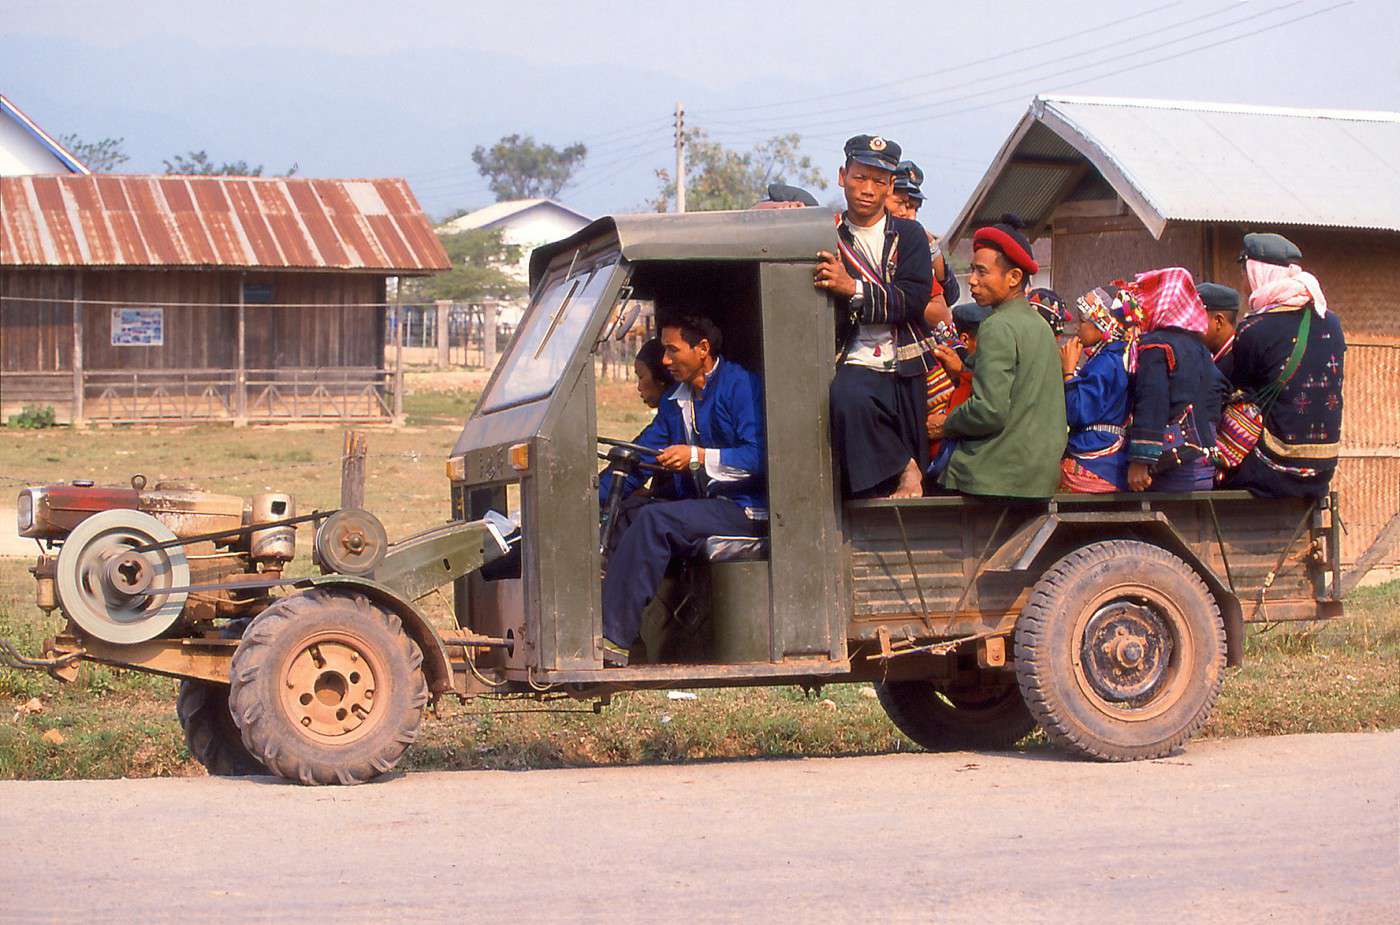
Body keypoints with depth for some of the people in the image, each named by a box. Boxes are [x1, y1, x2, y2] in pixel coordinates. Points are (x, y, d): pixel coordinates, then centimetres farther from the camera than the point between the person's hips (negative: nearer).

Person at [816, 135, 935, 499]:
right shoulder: (830, 237, 12)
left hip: (909, 366, 1)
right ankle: (902, 468, -21)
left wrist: (852, 288, -19)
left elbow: (915, 300, -6)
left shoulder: (909, 234, 8)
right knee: (846, 397, -33)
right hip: (859, 363, -1)